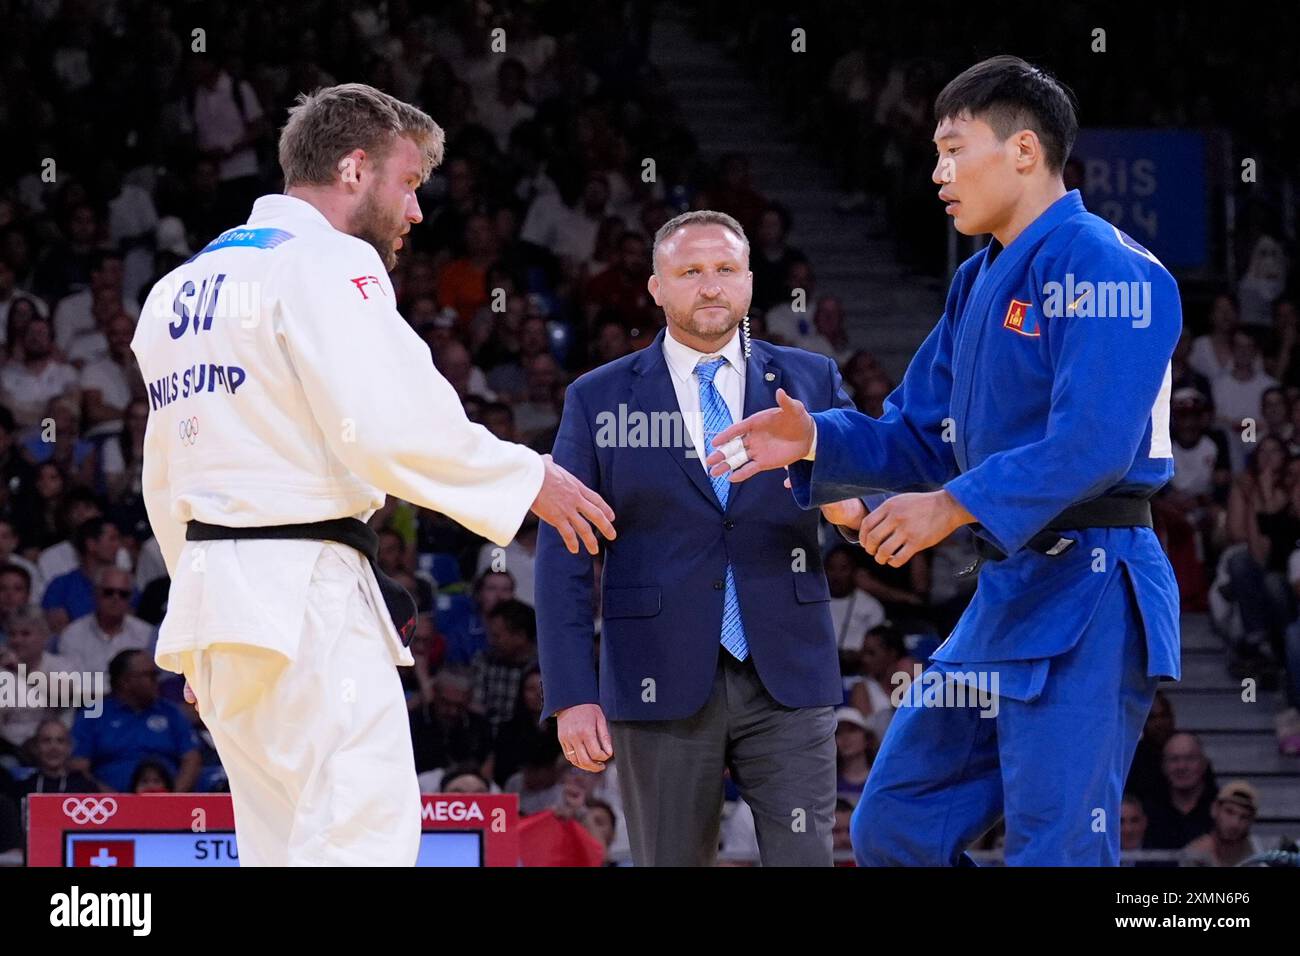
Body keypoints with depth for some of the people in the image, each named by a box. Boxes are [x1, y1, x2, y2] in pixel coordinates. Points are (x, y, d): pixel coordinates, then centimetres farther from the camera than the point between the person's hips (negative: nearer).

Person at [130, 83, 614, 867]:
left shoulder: (185, 285, 19)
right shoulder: (329, 265, -8)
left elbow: (165, 482, 22)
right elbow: (390, 424, -20)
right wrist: (528, 480, -8)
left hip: (210, 589, 9)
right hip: (307, 594, -9)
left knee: (282, 843, 13)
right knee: (362, 831, -14)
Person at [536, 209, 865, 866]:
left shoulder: (810, 381, 9)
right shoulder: (599, 399, 5)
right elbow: (563, 558, 2)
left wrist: (850, 503, -20)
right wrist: (572, 695, -7)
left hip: (788, 680, 1)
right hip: (662, 687, 0)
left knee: (804, 858, -6)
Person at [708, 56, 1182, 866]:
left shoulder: (1102, 267, -13)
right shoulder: (980, 282, 17)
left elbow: (1093, 442, -23)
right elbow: (922, 437, 18)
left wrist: (955, 507, -27)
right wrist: (815, 441, 0)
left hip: (1086, 597, -10)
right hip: (1006, 589, 10)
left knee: (1055, 853, -9)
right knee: (893, 829, 11)